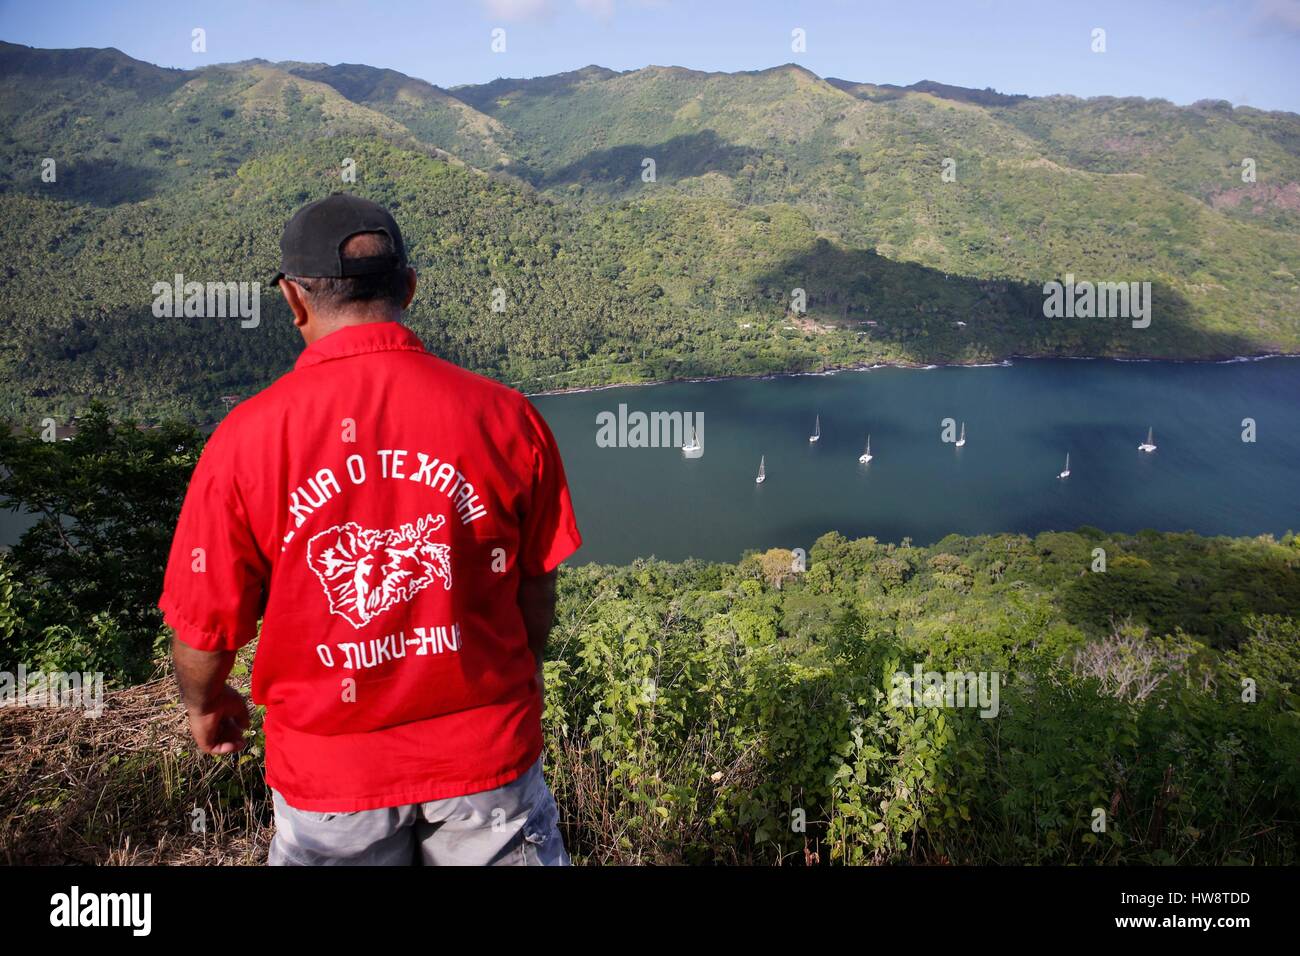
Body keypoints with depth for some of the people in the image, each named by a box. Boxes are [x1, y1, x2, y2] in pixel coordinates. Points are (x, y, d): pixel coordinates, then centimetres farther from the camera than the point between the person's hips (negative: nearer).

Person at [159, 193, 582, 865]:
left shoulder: (244, 439, -16)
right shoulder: (505, 417, -14)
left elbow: (205, 626, -7)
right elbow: (535, 592, -4)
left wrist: (204, 704, 16)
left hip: (331, 768, 1)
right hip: (487, 755, 0)